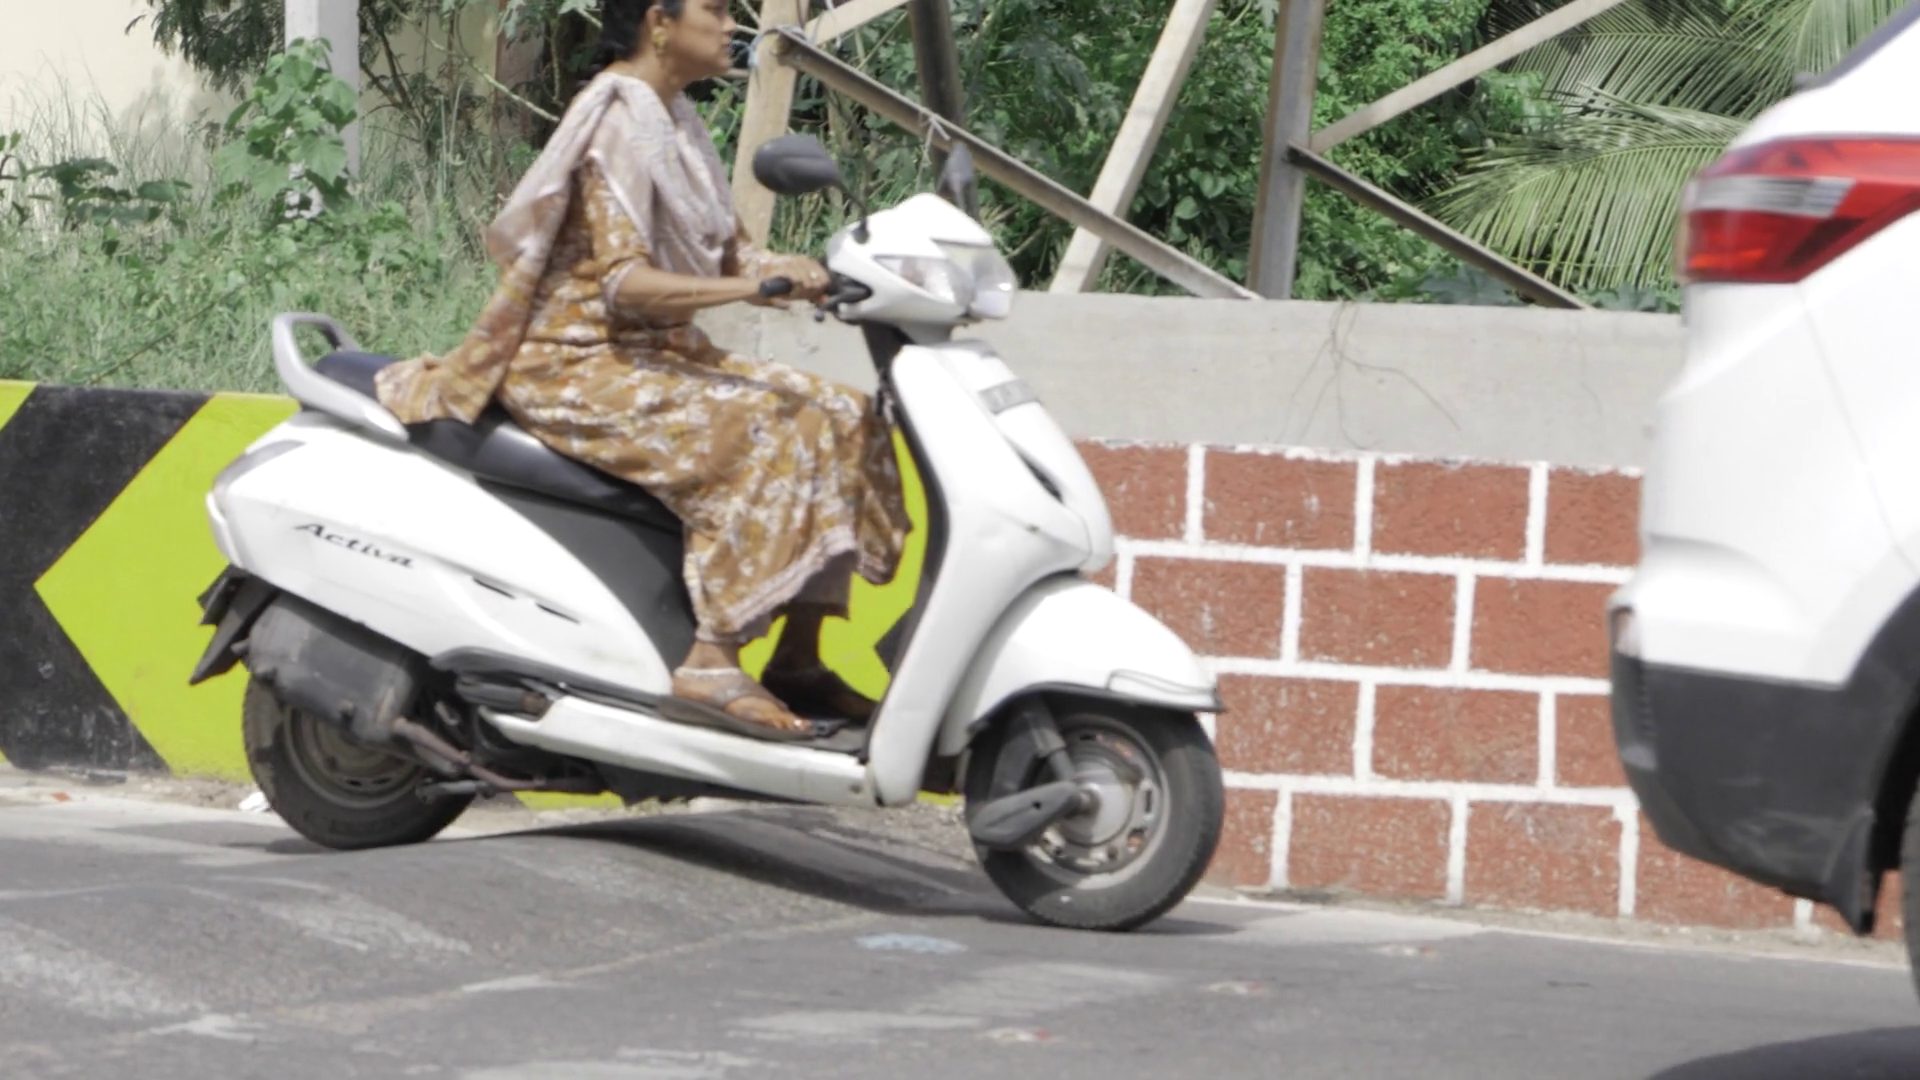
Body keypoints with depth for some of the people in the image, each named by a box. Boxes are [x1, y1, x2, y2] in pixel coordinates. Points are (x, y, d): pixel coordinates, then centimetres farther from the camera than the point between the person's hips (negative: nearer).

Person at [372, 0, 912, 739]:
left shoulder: (674, 121, 14)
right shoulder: (618, 122, -15)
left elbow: (730, 256, 11)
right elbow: (623, 283, -25)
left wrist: (826, 276, -5)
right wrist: (753, 286, -34)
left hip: (658, 354, 10)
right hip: (582, 365, -10)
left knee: (842, 421, -1)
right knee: (760, 434, -29)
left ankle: (798, 661, -3)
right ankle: (711, 662, -30)